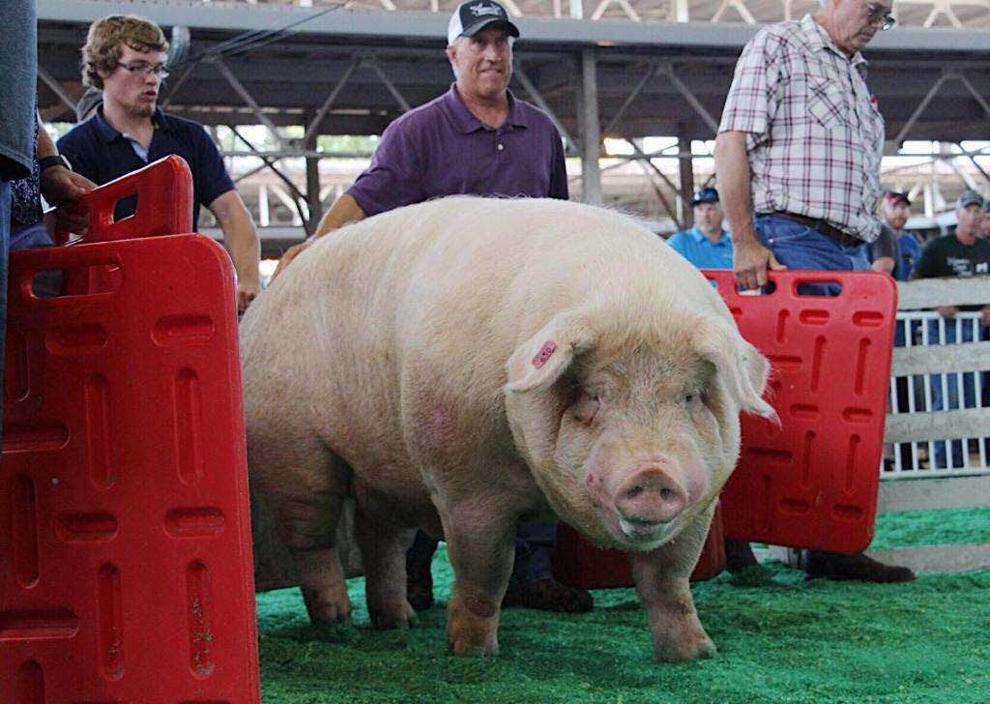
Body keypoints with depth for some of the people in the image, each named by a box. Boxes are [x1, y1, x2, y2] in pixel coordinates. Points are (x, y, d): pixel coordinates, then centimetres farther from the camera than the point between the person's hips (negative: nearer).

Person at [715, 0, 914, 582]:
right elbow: (732, 144, -7)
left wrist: (869, 264, 17)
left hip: (851, 250, 8)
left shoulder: (855, 75, 25)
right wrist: (746, 241, -14)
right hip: (794, 243, -8)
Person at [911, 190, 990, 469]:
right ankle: (945, 464, -8)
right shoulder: (938, 247, 1)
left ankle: (962, 460, 10)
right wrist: (936, 304, -18)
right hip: (945, 328, -5)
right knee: (947, 398, -11)